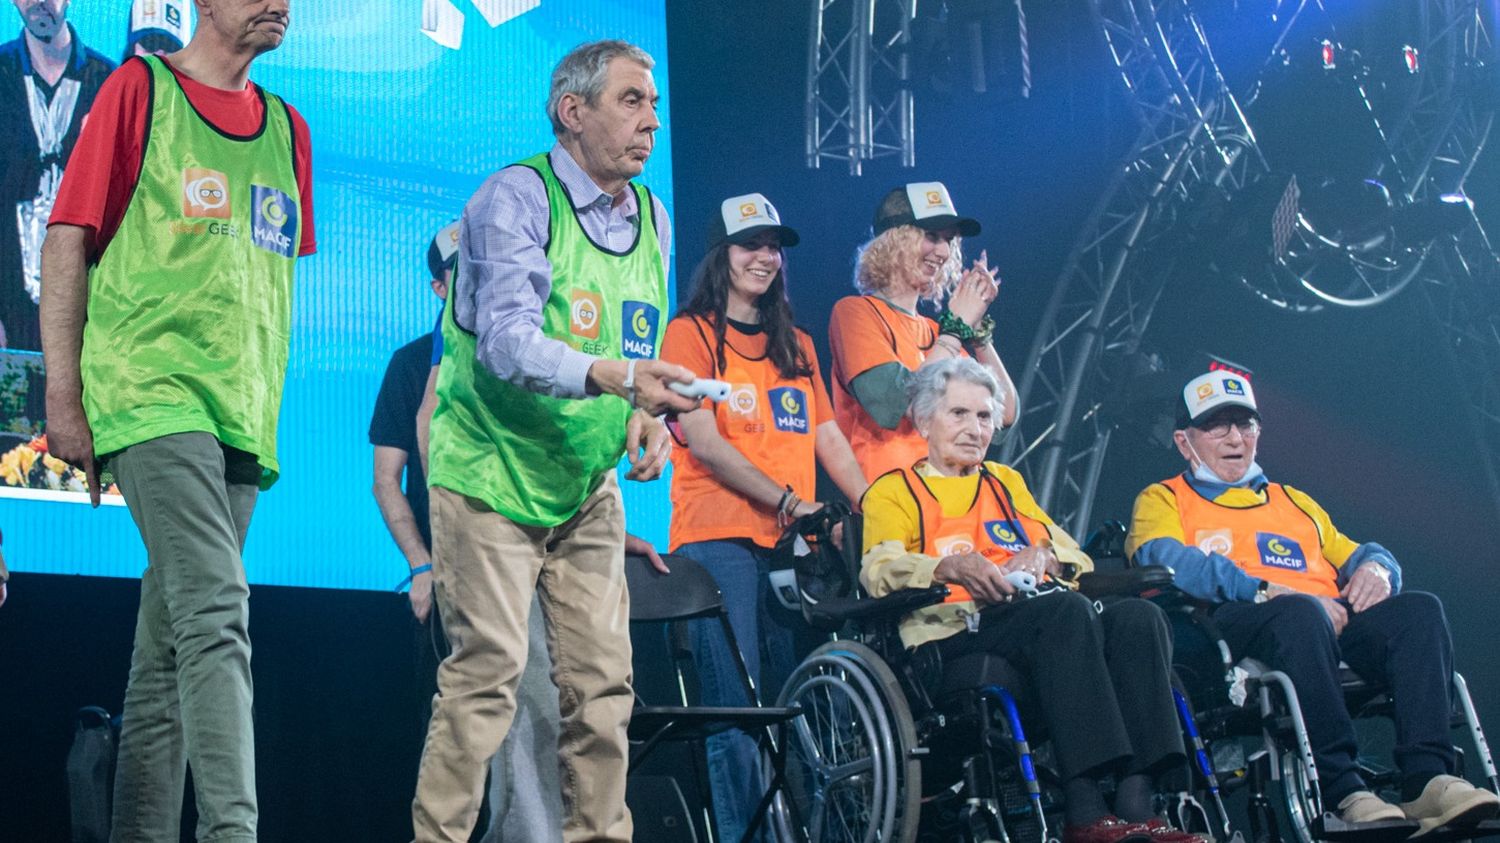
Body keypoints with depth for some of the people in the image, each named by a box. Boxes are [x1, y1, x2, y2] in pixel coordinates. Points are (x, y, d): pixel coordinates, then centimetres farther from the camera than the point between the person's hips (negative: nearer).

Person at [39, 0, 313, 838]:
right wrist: (64, 396, -6)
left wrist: (267, 407, 14)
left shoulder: (288, 128, 18)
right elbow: (68, 242, 0)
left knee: (170, 649, 7)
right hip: (152, 390, -6)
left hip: (243, 417, 6)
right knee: (216, 614, -21)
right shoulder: (139, 88, 3)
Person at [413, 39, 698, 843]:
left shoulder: (653, 220, 11)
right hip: (490, 470, -6)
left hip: (587, 483, 7)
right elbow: (507, 341, -25)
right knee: (489, 671, -12)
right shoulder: (517, 196, -12)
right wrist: (614, 376, -39)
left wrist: (647, 417, -8)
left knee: (603, 679, 4)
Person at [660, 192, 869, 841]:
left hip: (792, 545, 6)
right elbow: (703, 441, -8)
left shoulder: (795, 345, 22)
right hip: (720, 539, -6)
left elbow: (828, 437, 15)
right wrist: (787, 502, -15)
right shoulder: (690, 333, 3)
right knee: (737, 710, -11)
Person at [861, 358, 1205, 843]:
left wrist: (1040, 556, 0)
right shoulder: (894, 491, 17)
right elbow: (879, 572, -3)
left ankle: (1136, 803, -39)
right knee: (1066, 609, -36)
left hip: (1047, 622, 6)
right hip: (955, 634, -5)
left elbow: (1075, 558, 24)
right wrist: (952, 567, -22)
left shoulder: (1007, 483, 33)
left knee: (1138, 615, -26)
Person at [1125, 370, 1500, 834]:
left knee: (1419, 610, -25)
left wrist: (1375, 569, 0)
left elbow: (1354, 554, 29)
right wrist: (1269, 592, -17)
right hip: (1236, 624, -5)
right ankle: (1344, 792, -46)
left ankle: (1428, 781, -39)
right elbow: (1166, 562, -3)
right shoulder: (1163, 500, 20)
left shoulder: (1294, 502, 37)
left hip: (1333, 618, 5)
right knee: (1300, 612, -40)